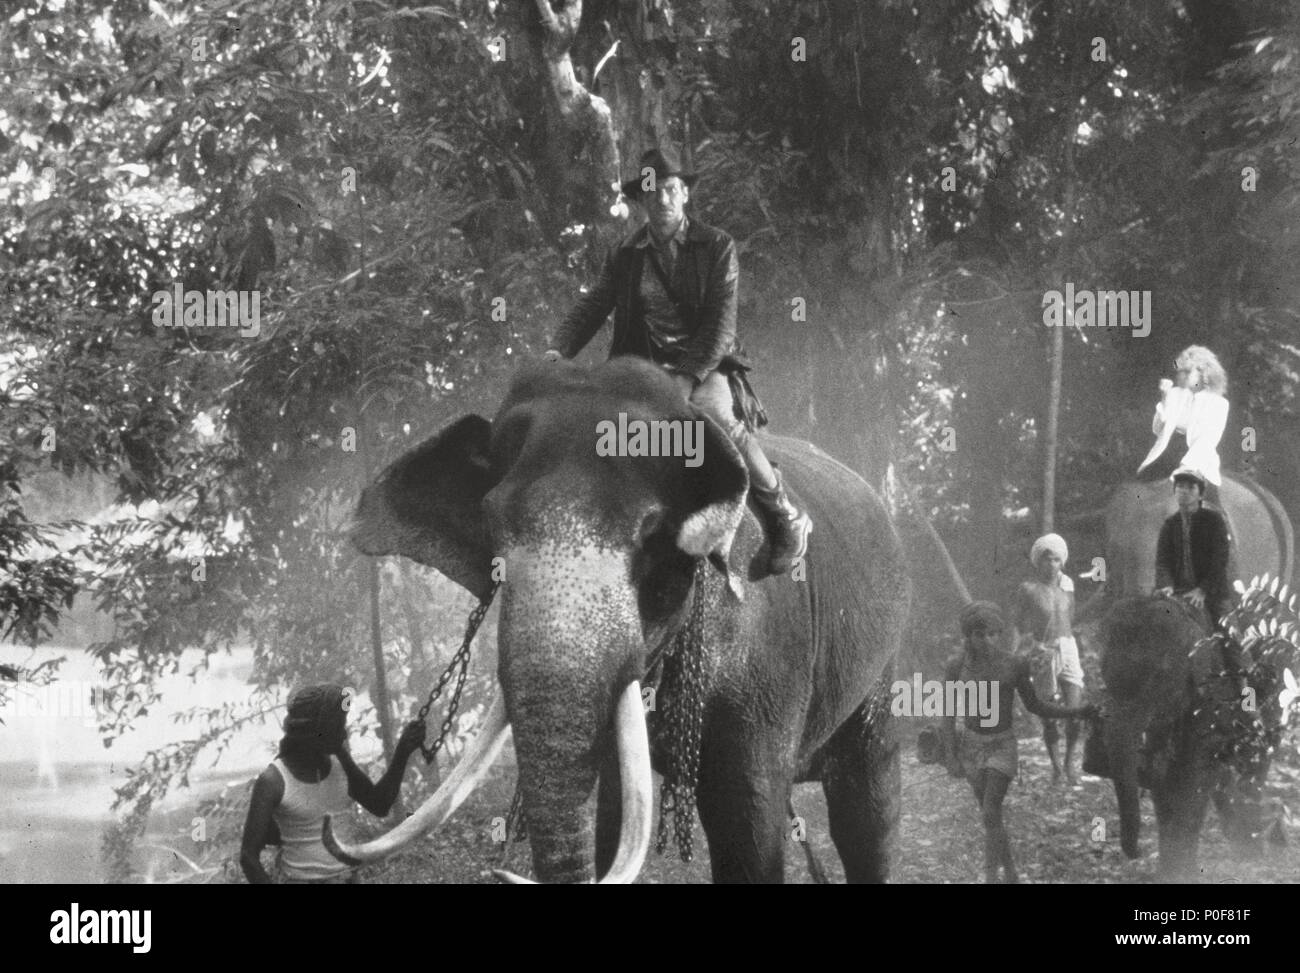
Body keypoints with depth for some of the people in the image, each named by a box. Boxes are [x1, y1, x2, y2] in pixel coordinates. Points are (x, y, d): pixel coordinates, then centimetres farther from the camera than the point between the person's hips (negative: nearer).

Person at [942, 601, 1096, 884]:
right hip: (970, 744, 2)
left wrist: (1078, 712, -8)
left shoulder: (1015, 665, -10)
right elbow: (949, 714, -1)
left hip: (1002, 746, -2)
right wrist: (952, 757, -4)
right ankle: (1011, 874, 25)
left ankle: (991, 878, -10)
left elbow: (1035, 706, 1)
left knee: (991, 814, -14)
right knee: (991, 816, 9)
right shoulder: (957, 666, -8)